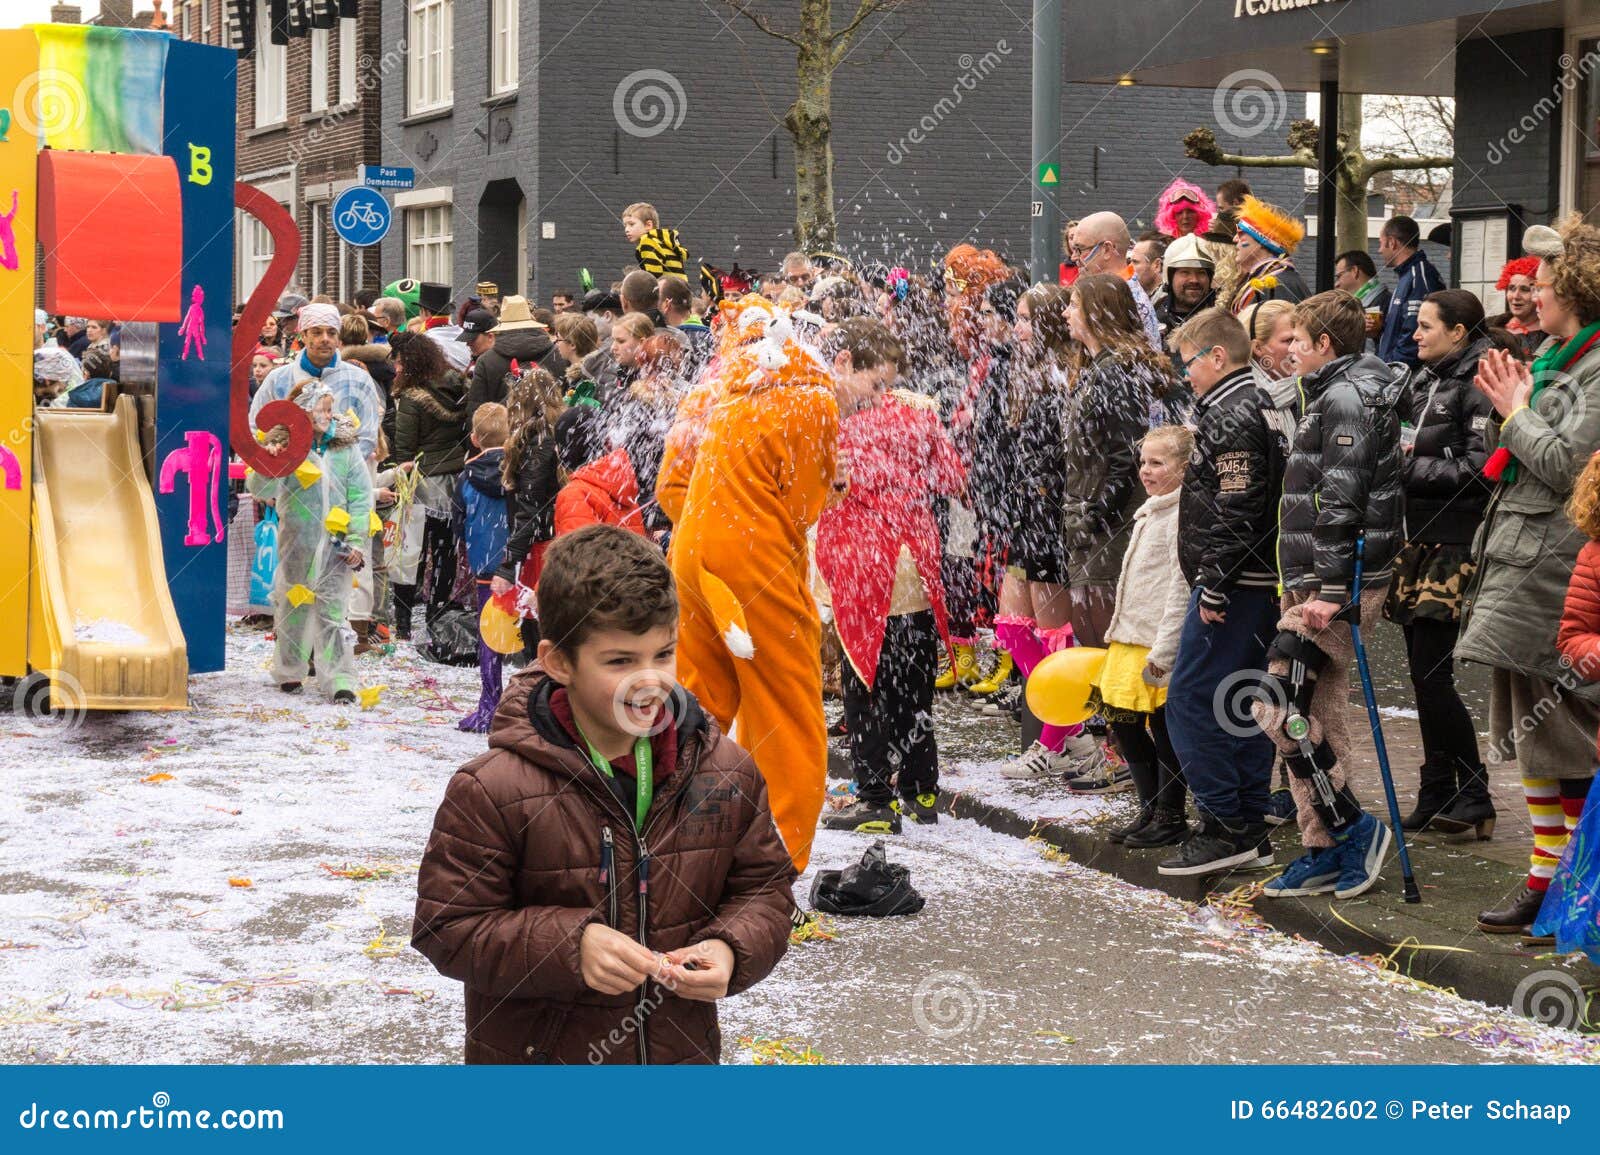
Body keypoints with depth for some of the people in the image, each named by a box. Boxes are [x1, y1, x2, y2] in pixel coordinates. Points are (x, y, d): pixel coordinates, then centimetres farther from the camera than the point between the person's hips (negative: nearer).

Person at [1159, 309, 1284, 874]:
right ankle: (1250, 830, 16)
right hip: (1263, 581, 10)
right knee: (1242, 701, 13)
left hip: (1234, 583, -10)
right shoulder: (1260, 405, 17)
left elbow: (1235, 510, -22)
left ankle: (1226, 827, -8)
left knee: (1188, 700, -7)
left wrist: (1214, 588, -20)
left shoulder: (1230, 415, -15)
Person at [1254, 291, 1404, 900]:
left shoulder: (1345, 398, -13)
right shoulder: (1337, 394, 20)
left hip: (1335, 583, -11)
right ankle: (1325, 853, 14)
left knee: (1278, 705, -12)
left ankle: (1352, 828, -7)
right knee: (1320, 713, 10)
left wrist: (1331, 588, -25)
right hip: (1320, 581, 11)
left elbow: (1342, 501, -21)